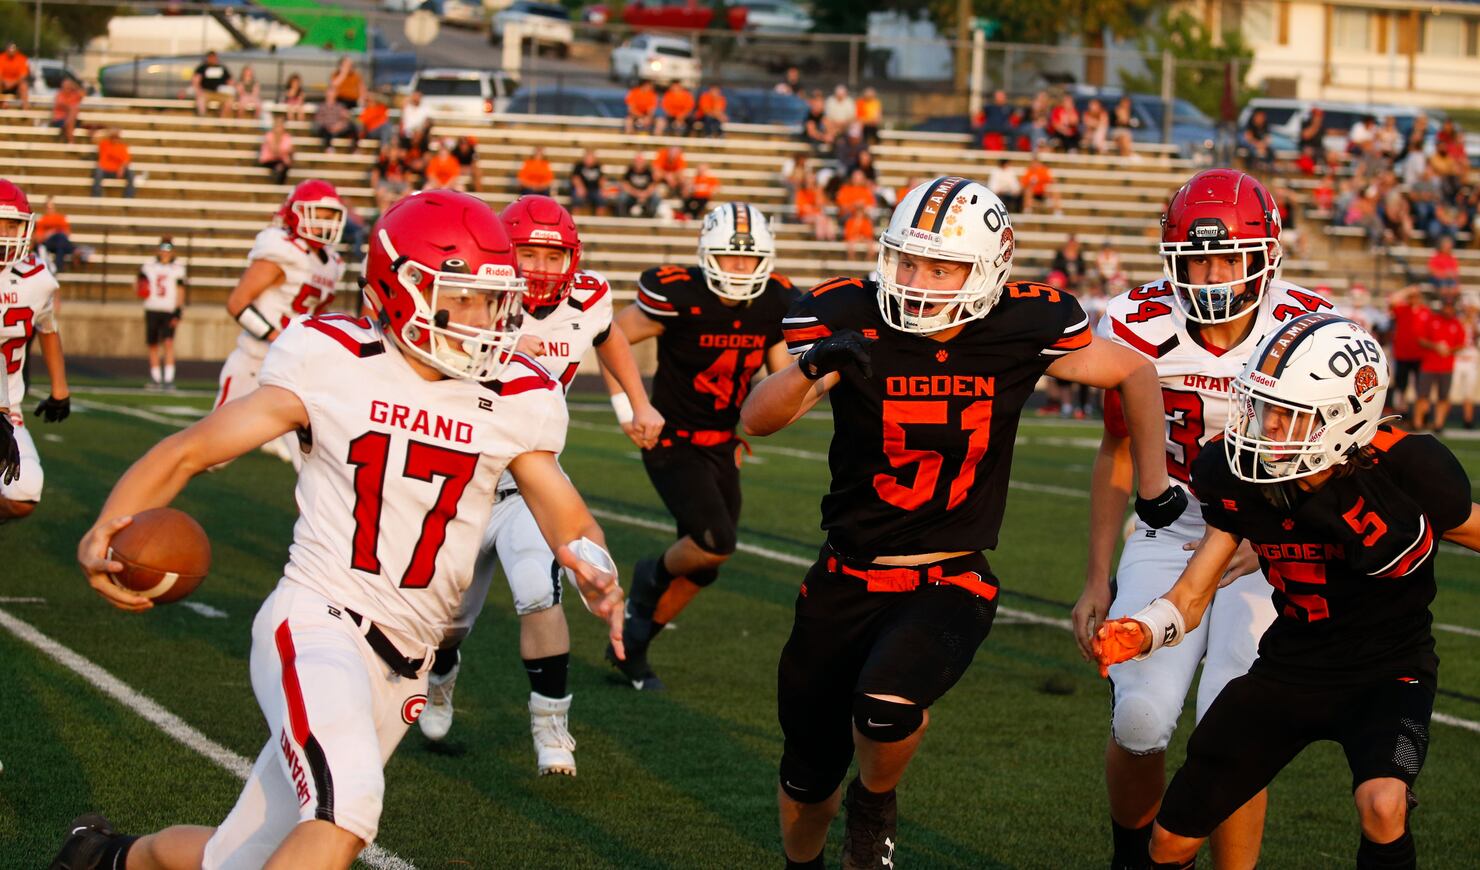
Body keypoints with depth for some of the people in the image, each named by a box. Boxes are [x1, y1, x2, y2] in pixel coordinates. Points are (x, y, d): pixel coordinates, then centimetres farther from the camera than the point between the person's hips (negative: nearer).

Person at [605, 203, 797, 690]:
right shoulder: (679, 297, -21)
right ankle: (653, 575, 10)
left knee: (703, 568, 11)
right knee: (716, 544, -23)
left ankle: (632, 646, 31)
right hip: (673, 443, -6)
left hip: (723, 446, 6)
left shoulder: (775, 304, -5)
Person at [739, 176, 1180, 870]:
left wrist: (1156, 486, 10)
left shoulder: (1021, 330, -10)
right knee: (809, 773, 11)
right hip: (848, 580, 2)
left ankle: (874, 801, 3)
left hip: (951, 584, -1)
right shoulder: (851, 322, -12)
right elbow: (758, 419, -24)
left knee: (889, 702, -32)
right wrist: (811, 367, -42)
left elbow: (1134, 374, 8)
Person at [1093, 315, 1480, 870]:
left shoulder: (1405, 472, -25)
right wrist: (1140, 633, -26)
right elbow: (1192, 595, -8)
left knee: (1382, 806, -34)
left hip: (1389, 673, -4)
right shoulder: (1242, 478, -13)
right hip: (1290, 670, 4)